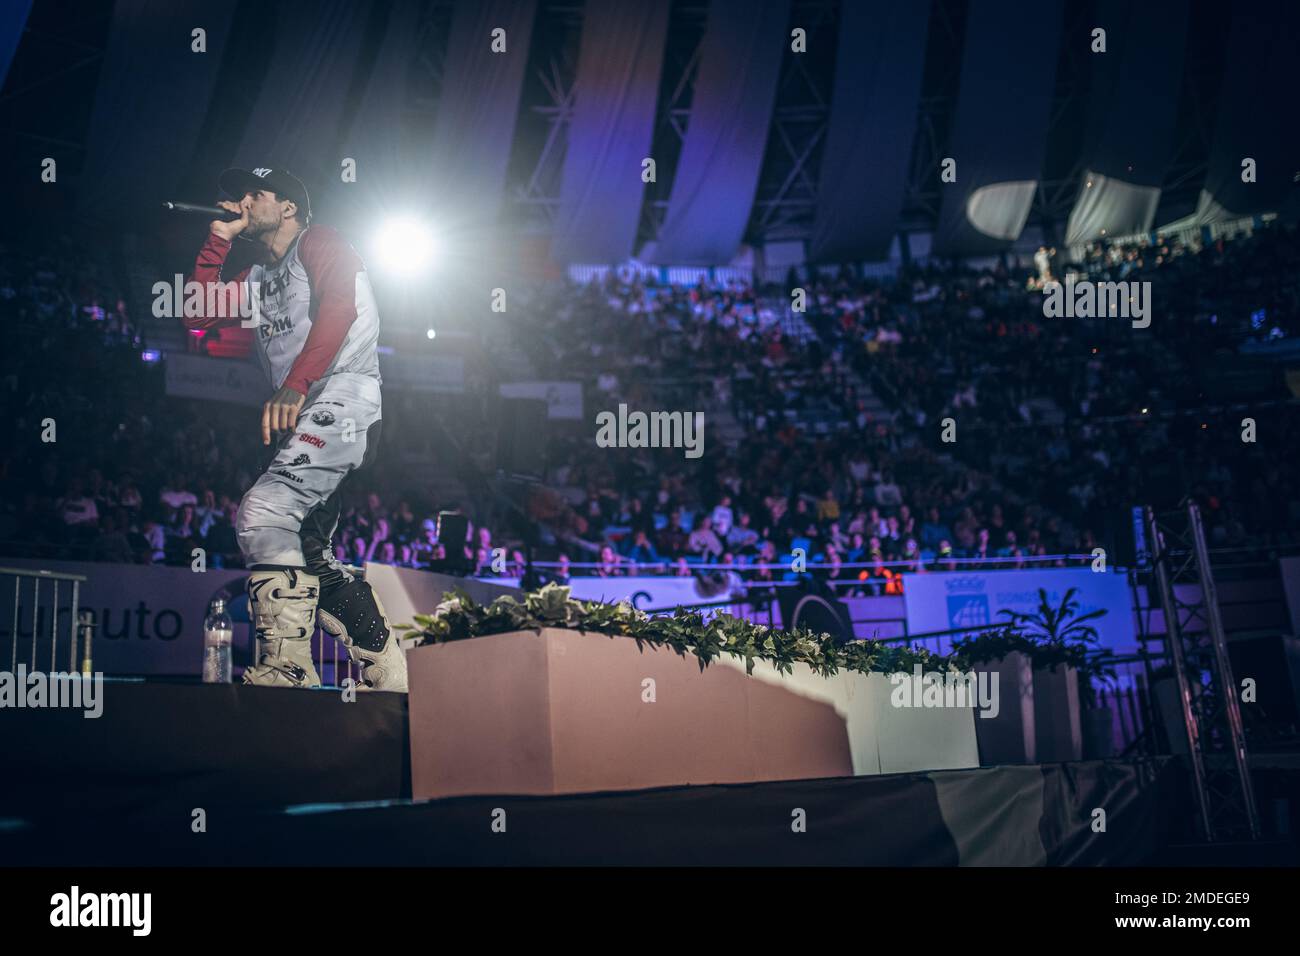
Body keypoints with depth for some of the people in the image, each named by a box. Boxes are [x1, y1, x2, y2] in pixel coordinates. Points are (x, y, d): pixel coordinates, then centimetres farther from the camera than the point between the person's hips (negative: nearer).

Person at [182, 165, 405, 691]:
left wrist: (295, 383, -30)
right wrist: (218, 239, 19)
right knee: (308, 557, 9)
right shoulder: (259, 279, 29)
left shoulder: (320, 242, 3)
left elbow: (339, 306, -16)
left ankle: (285, 670, -28)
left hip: (342, 398, -10)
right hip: (304, 418, 10)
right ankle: (387, 670, 14)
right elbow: (199, 315, 25)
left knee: (262, 513, -25)